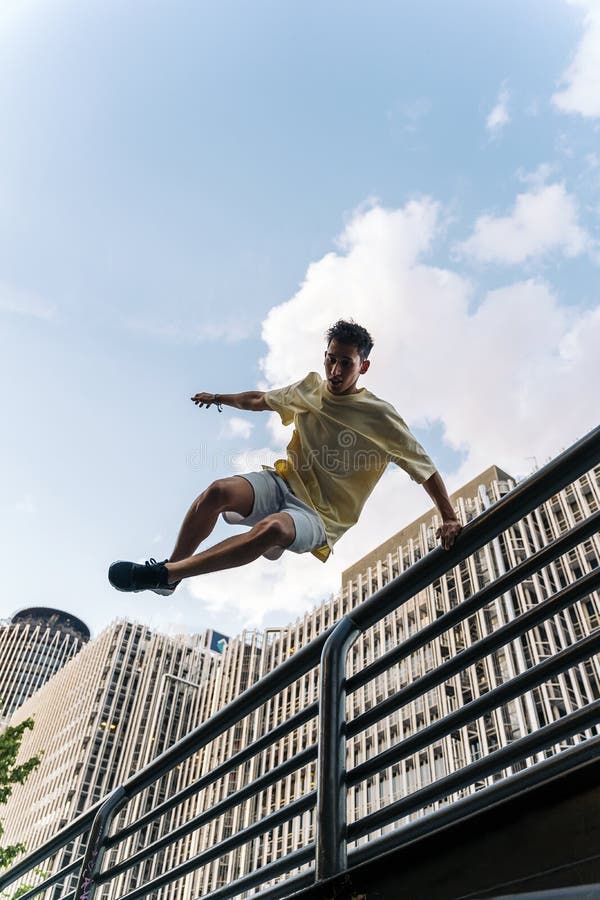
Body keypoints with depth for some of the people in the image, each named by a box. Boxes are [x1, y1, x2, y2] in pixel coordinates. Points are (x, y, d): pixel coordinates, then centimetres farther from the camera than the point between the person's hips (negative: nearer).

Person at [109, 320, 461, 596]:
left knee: (272, 529, -39)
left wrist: (449, 518, -14)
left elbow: (425, 468, -6)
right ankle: (171, 571, -8)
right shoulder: (310, 388, 6)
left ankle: (164, 574, -30)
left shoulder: (380, 416, -9)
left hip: (320, 516, -4)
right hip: (284, 483, 5)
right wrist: (220, 398, 37)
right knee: (218, 491, -28)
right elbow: (259, 400, 25)